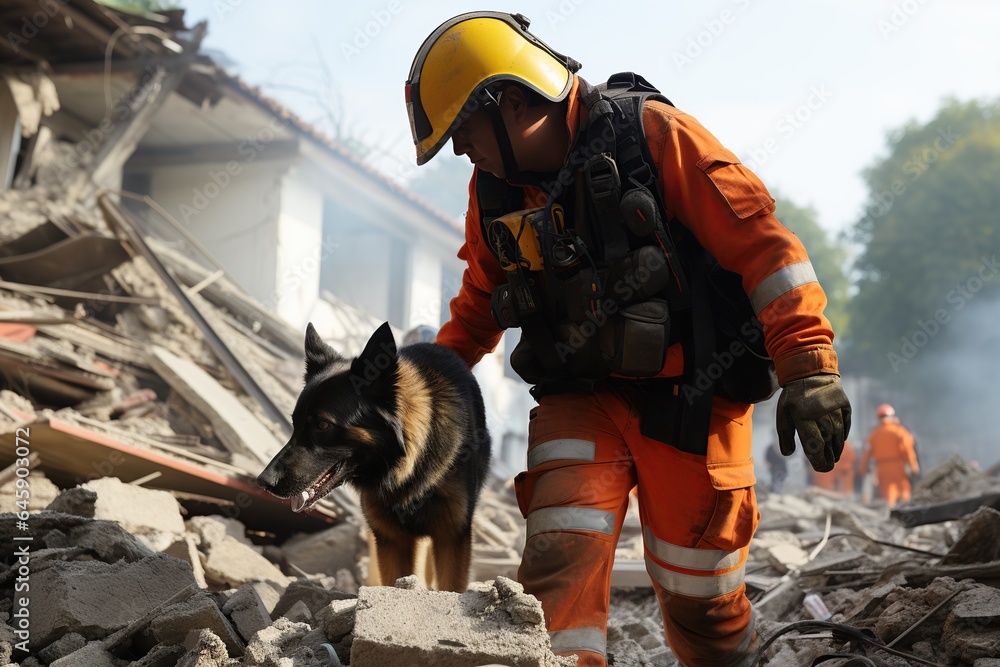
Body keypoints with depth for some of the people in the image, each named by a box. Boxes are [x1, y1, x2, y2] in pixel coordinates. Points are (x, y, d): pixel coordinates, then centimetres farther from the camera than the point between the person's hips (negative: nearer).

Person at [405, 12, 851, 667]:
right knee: (560, 562, -18)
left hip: (687, 397, -3)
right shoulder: (495, 191, 5)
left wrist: (809, 368, -21)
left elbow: (761, 240, -15)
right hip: (581, 398, 4)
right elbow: (480, 301, 22)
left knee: (699, 593, 8)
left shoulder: (652, 135, -12)